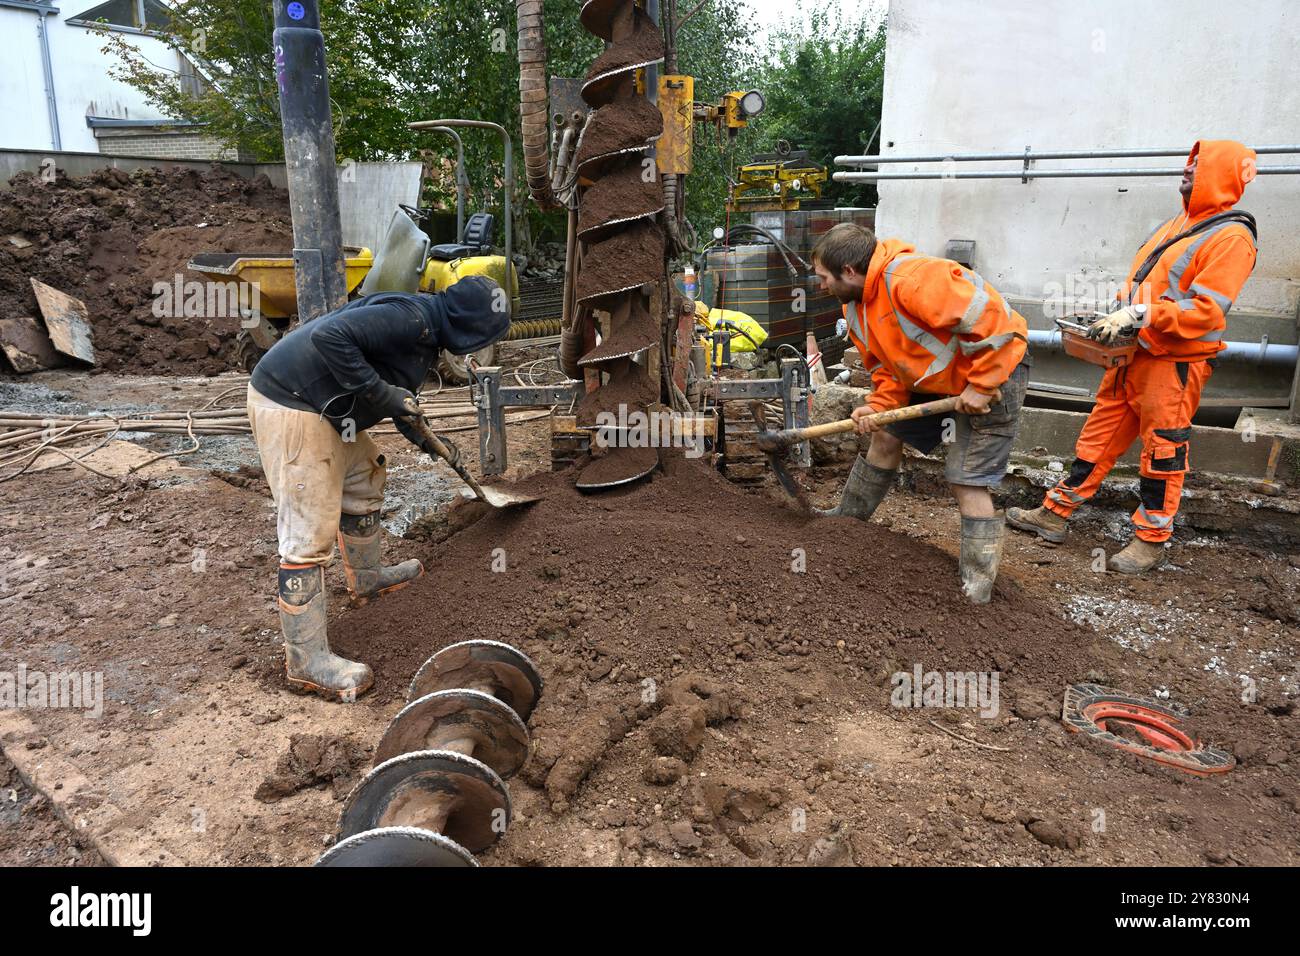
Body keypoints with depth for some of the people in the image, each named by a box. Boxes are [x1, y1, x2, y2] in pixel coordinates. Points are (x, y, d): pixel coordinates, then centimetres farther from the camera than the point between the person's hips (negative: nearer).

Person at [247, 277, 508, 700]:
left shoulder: (426, 332, 13)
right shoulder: (409, 318, -21)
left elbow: (397, 396, 28)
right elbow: (329, 336, -32)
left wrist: (427, 439, 31)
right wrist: (381, 393, -26)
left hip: (322, 407, 11)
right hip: (289, 406, -11)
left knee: (364, 475, 26)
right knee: (310, 530, -9)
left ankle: (366, 577, 48)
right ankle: (306, 659, -1)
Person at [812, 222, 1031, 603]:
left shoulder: (913, 279, -31)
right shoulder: (856, 307, 1)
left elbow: (989, 318, -33)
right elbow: (889, 366, 7)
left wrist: (980, 386, -28)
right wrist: (878, 406, -11)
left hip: (993, 370, -9)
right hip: (936, 379, 9)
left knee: (967, 481, -10)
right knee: (885, 435, 15)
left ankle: (977, 589, -1)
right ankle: (848, 517, 34)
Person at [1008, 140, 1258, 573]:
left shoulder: (1230, 237, -12)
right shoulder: (1176, 225, 15)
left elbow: (1205, 310, -21)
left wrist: (1140, 316, -26)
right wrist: (1119, 314, 5)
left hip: (1174, 365, -8)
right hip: (1132, 355, 8)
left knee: (1163, 453, 3)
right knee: (1098, 436, 12)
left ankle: (1151, 541, 15)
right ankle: (1055, 514, 20)